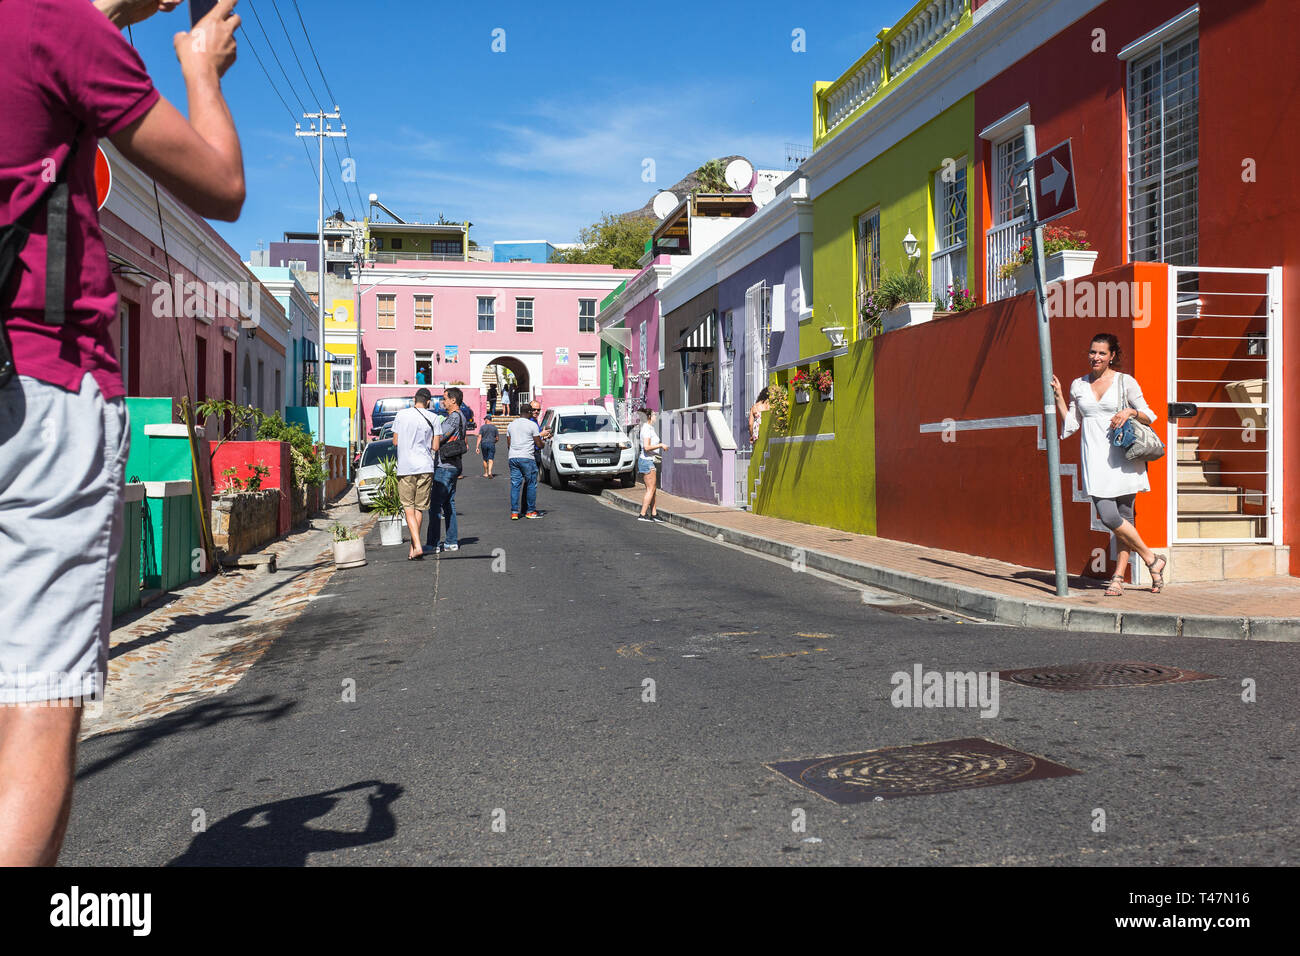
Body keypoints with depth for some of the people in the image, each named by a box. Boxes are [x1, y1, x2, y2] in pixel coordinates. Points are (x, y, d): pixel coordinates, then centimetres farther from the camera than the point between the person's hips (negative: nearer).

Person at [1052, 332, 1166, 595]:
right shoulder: (1078, 385, 12)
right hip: (1096, 461, 2)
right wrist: (1058, 397, 7)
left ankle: (1118, 577, 11)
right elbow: (1071, 424, 16)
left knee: (1124, 517, -1)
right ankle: (1152, 559, 8)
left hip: (1124, 458, -2)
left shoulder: (1126, 382, 3)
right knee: (1108, 517, -10)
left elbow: (1149, 417, 7)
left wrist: (1131, 411, -13)